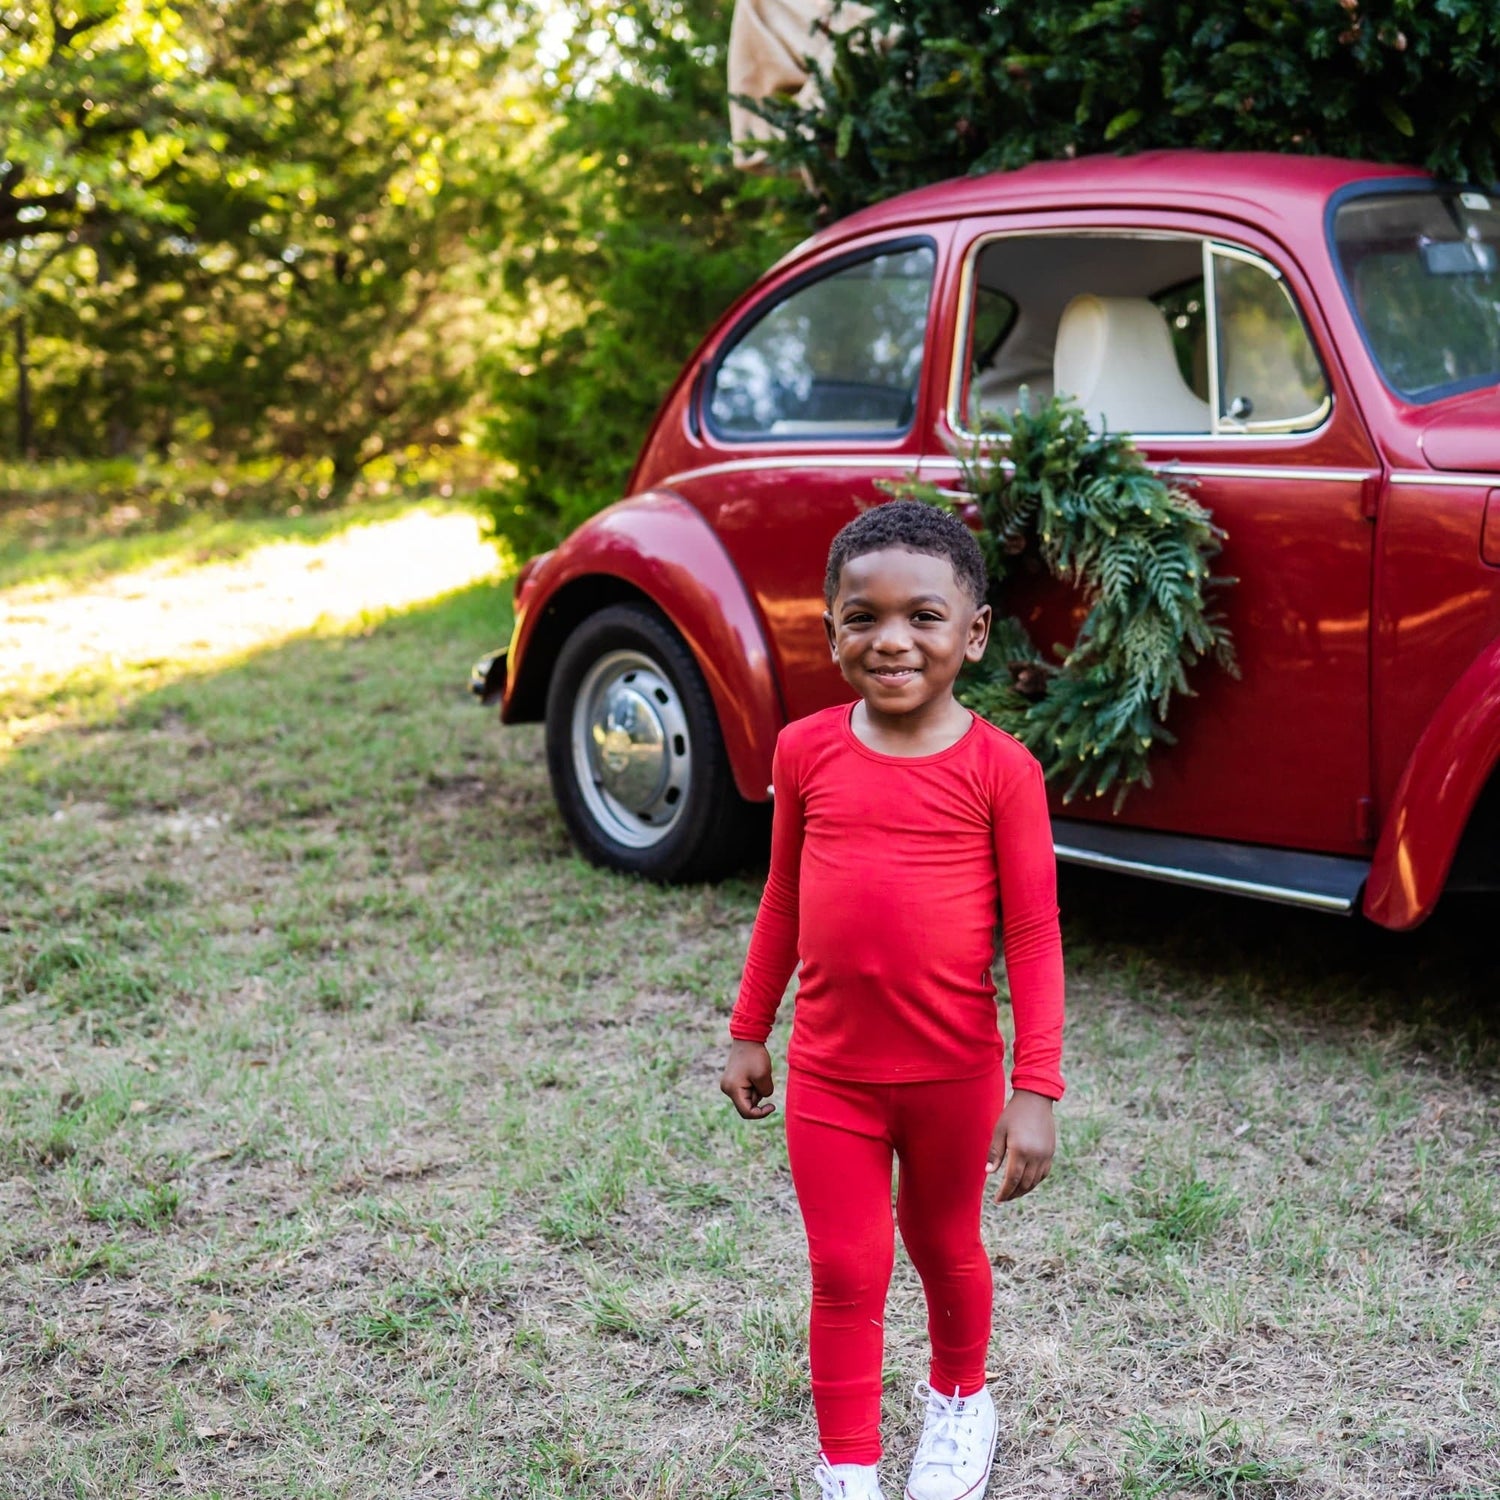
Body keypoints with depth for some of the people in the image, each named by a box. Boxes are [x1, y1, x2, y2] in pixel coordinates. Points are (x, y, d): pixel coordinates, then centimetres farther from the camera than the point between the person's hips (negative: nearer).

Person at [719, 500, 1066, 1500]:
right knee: (846, 1272, 6)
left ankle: (960, 1399, 48)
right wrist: (749, 1032, 12)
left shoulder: (999, 768, -14)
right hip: (829, 1071, 1)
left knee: (944, 1246, 21)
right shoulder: (806, 752, -5)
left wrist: (1036, 1090, -13)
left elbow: (1033, 937, -11)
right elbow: (784, 898, 7)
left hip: (954, 1071, -1)